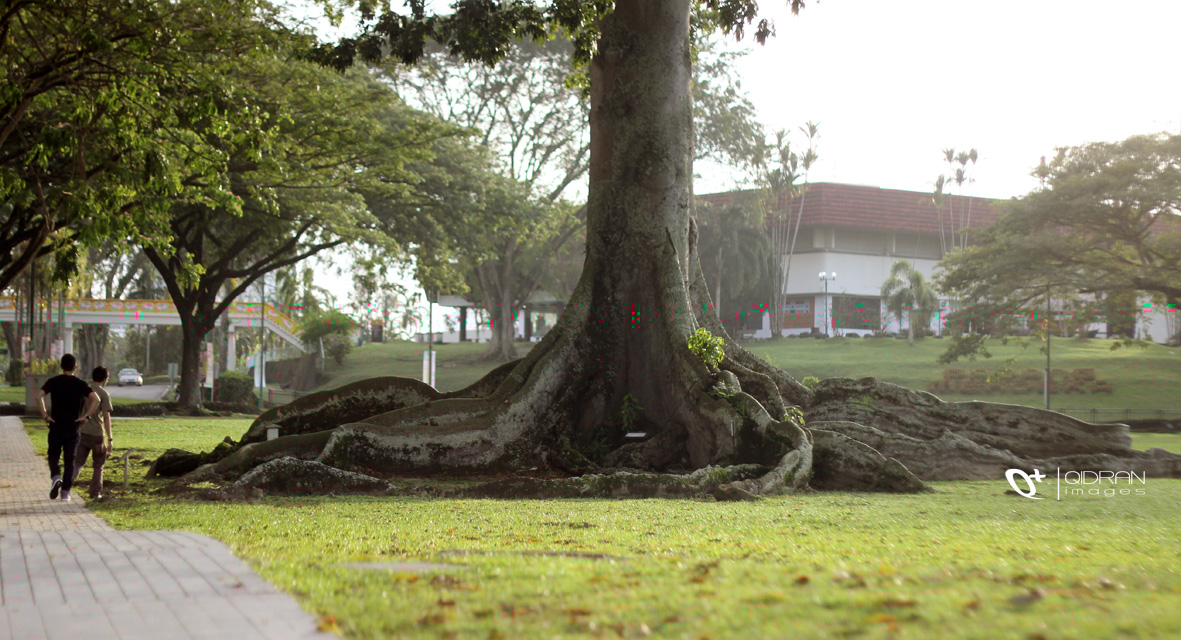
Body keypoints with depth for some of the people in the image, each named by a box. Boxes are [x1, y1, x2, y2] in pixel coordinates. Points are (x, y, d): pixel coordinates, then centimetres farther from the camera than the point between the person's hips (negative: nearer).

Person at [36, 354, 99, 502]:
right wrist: (86, 416, -8)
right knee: (69, 460, 7)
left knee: (53, 455, 15)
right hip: (73, 428, 0)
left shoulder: (53, 382, 0)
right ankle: (65, 492, 5)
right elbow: (95, 399, -15)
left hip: (56, 426, 0)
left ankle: (56, 477, -13)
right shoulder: (80, 384, -1)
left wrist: (44, 414, -8)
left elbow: (39, 396, -14)